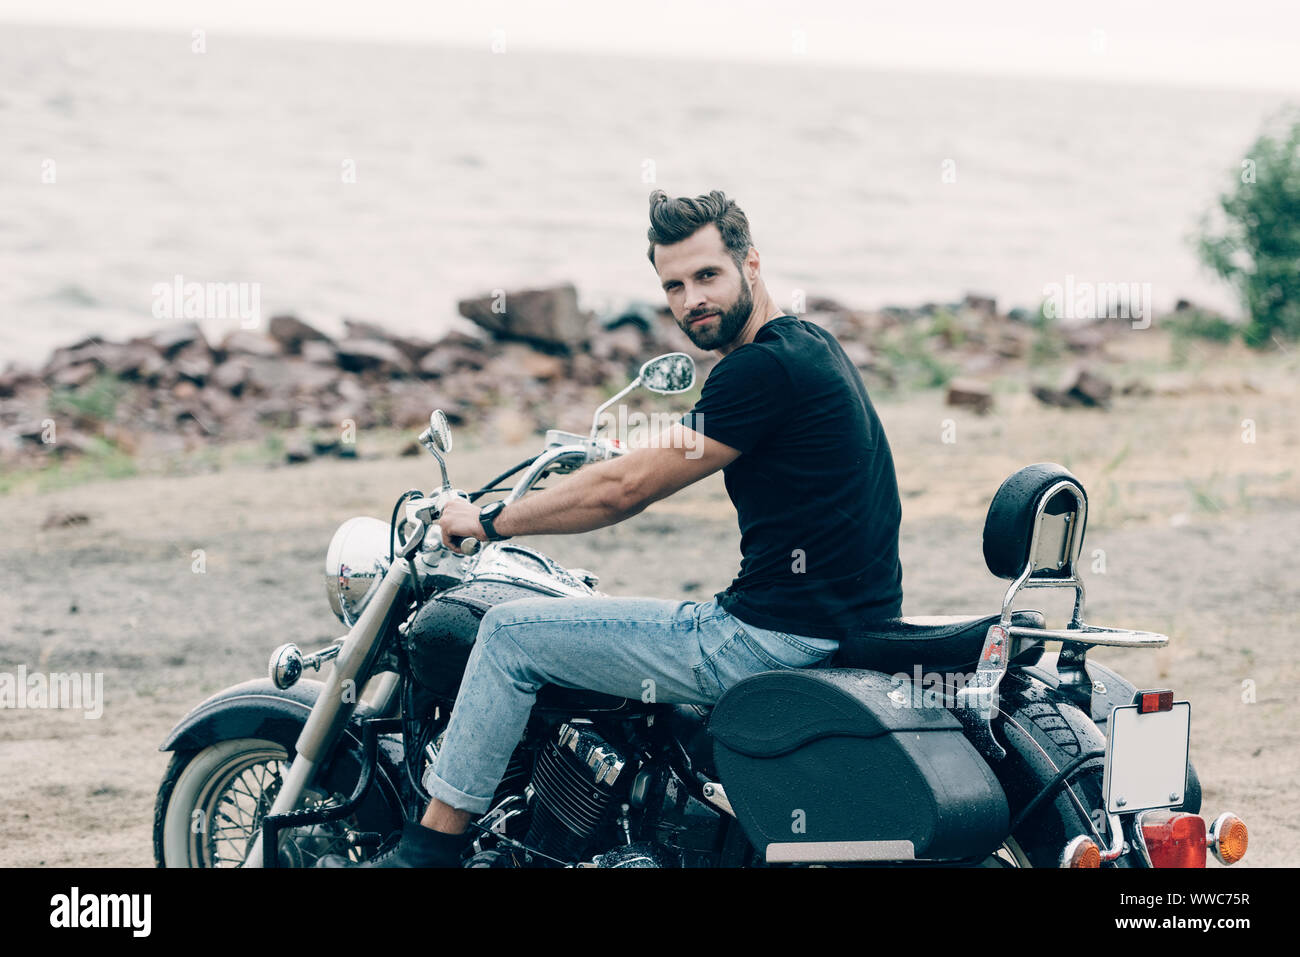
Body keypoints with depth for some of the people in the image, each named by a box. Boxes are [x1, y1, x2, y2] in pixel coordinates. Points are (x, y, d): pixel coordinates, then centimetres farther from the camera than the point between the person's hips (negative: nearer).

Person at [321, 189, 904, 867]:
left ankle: (429, 849, 5)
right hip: (841, 625, 10)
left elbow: (625, 490, -14)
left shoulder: (763, 369, -17)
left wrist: (489, 522, -4)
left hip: (774, 636, -10)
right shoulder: (807, 345, 12)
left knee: (510, 633, -2)